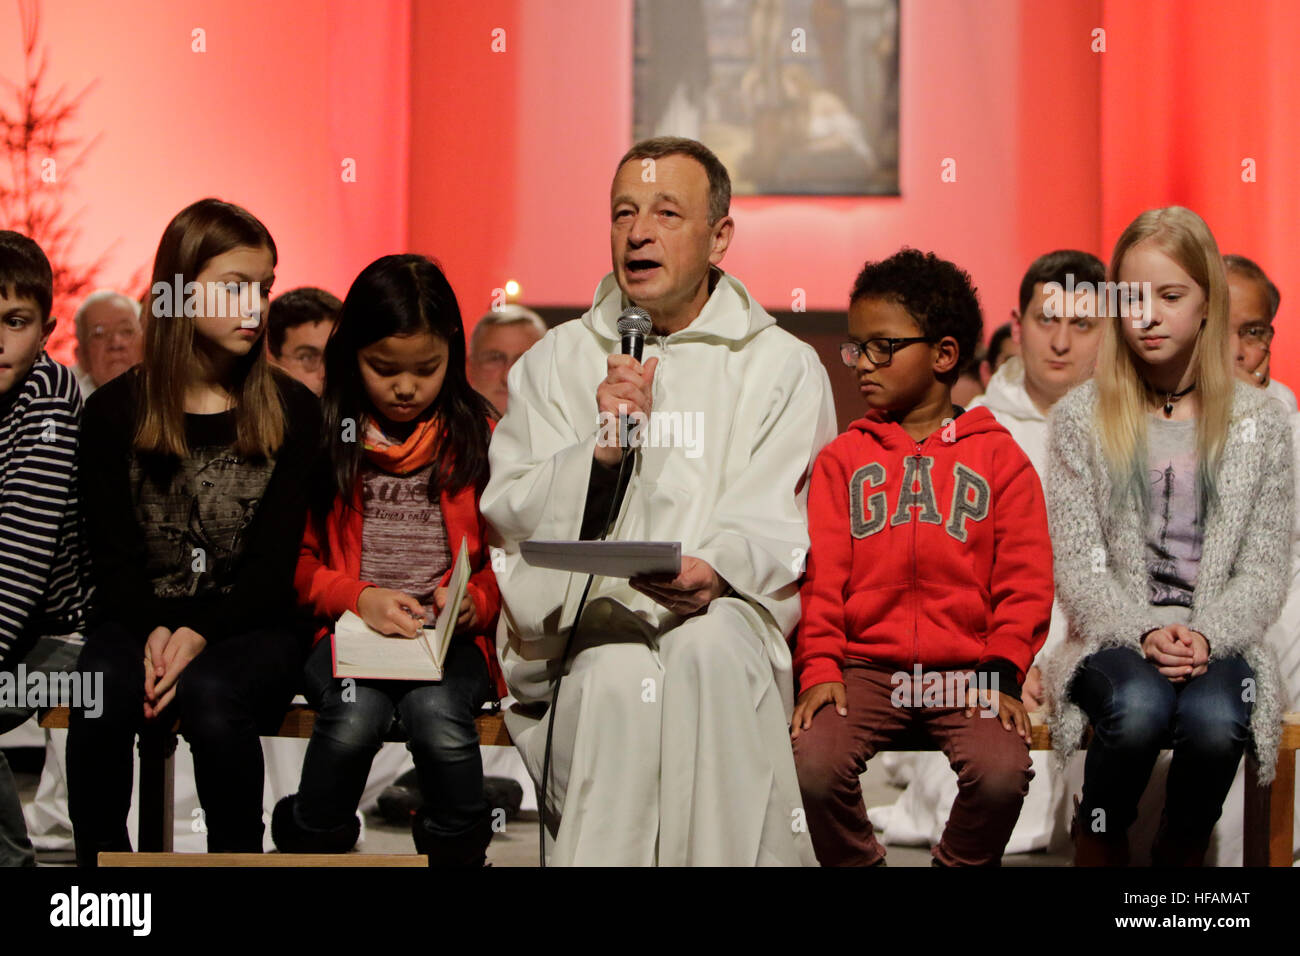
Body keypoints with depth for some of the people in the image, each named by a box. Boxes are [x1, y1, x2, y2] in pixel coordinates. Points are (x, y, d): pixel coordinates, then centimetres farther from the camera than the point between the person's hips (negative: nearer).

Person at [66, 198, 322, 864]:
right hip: (139, 616, 1)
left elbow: (277, 558, -1)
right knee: (101, 699, -31)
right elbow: (113, 553, 4)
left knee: (210, 694, -34)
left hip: (253, 624, -1)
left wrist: (201, 634, -18)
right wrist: (153, 632, -17)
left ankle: (236, 856, -18)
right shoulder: (115, 411, 7)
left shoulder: (292, 412, 5)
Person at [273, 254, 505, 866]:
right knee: (355, 715, -32)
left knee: (436, 713, -32)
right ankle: (309, 844, -4)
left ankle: (459, 850, -5)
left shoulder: (478, 435, 10)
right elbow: (296, 559, 8)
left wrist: (475, 602, -10)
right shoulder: (323, 436, 7)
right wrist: (357, 598, -9)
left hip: (451, 635, 0)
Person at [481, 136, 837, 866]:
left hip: (722, 619, 0)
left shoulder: (785, 366, 12)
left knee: (709, 643, -35)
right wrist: (601, 449, -10)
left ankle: (720, 856, -32)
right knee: (616, 681, -33)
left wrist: (715, 573, -22)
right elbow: (508, 513, 8)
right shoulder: (555, 361, 17)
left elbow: (774, 527, 1)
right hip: (585, 621, 0)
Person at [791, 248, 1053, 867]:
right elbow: (820, 577, 7)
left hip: (967, 668, -1)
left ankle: (961, 865, 3)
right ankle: (856, 864, 2)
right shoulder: (843, 458, 14)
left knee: (1001, 773, -27)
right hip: (866, 664, 1)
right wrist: (819, 667, -6)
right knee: (815, 764, -25)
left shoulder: (999, 456, 9)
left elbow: (1024, 579, 3)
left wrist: (1003, 671, -9)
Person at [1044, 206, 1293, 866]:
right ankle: (1099, 845, -6)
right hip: (1114, 636, 0)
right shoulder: (1080, 420, 4)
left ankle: (1183, 853, -5)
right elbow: (1077, 566, 0)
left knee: (1215, 719, -34)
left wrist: (1206, 637, -15)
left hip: (1217, 639, 1)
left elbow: (1263, 571, 4)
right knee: (1137, 707, -35)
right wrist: (1145, 633, -17)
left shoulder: (1262, 423, 6)